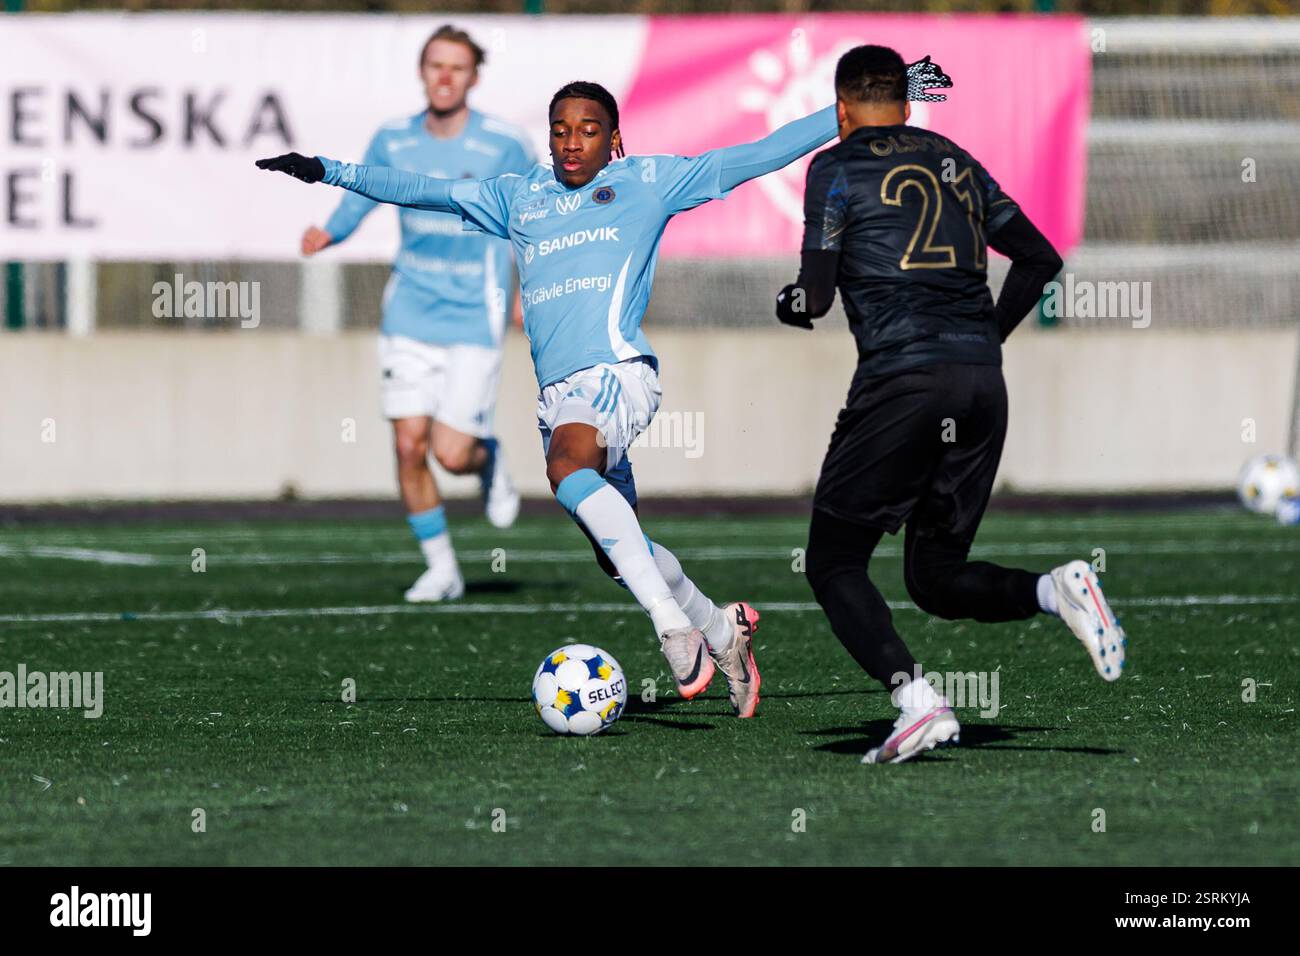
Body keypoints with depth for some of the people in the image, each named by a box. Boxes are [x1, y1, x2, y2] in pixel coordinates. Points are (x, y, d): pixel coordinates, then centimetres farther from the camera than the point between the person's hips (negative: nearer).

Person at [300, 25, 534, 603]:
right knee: (409, 444, -5)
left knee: (453, 454, -10)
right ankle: (441, 569, 11)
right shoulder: (393, 142, 1)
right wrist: (328, 234, -10)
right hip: (410, 314, 3)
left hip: (474, 321, -3)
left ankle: (490, 462, 28)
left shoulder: (504, 147, -8)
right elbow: (358, 201, 11)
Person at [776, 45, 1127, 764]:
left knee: (834, 564, 4)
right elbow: (1041, 259, 19)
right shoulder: (955, 162, 19)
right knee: (936, 577, 15)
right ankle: (1057, 590, -12)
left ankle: (915, 698, -17)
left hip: (901, 380, -6)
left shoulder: (838, 168, 3)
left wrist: (786, 302, 21)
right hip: (982, 381, 6)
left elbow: (814, 298, -2)